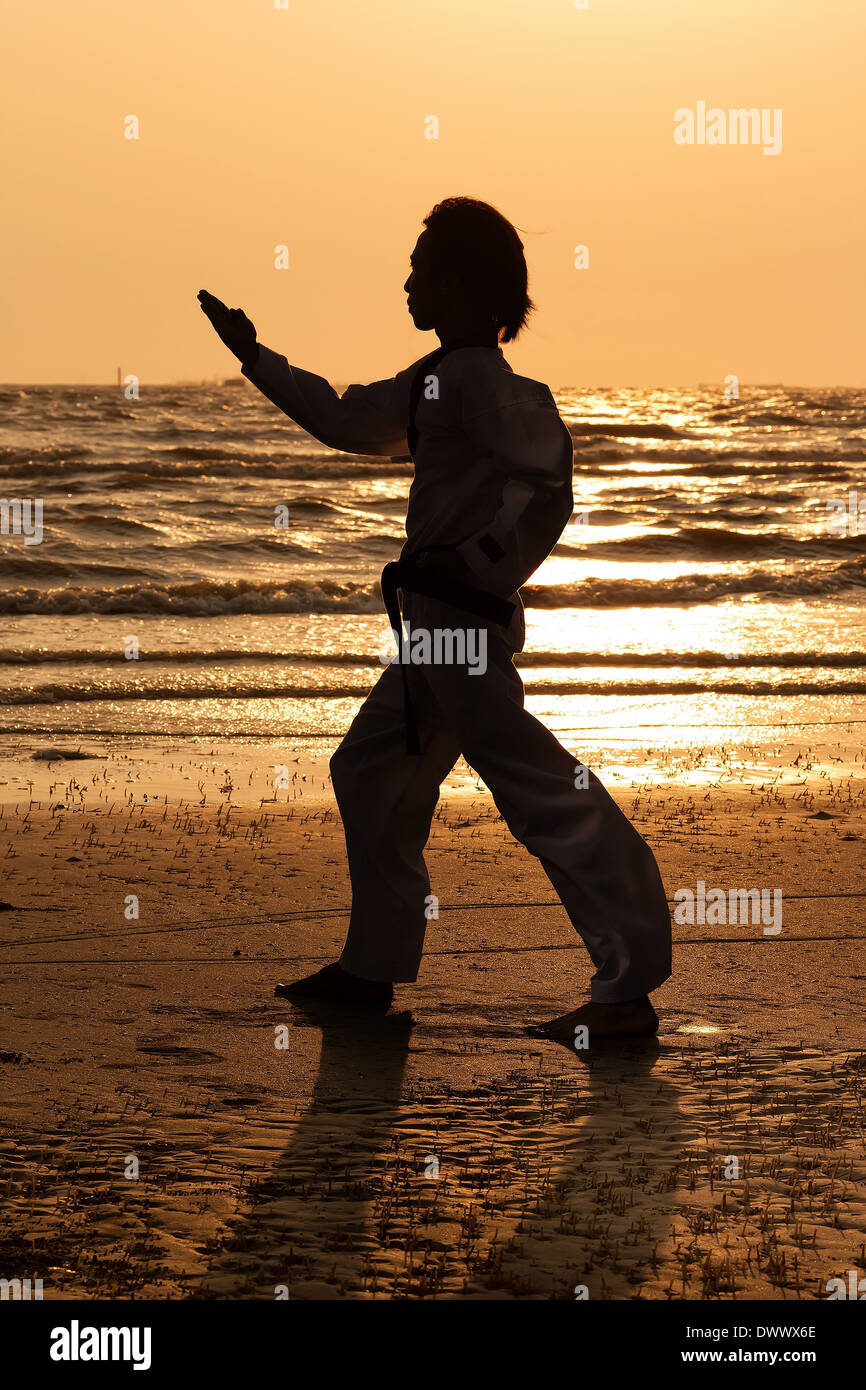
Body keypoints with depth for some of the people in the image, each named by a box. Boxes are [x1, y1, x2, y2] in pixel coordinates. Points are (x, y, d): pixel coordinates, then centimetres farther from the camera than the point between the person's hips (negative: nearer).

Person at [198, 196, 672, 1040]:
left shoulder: (479, 376, -13)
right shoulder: (434, 381, 17)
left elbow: (546, 469, -24)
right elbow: (345, 421, 31)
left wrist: (477, 565, -23)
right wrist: (252, 355, 36)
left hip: (463, 623, -11)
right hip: (436, 630, 11)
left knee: (546, 798, -12)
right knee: (370, 772, 18)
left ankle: (630, 989, -13)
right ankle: (373, 967, 26)